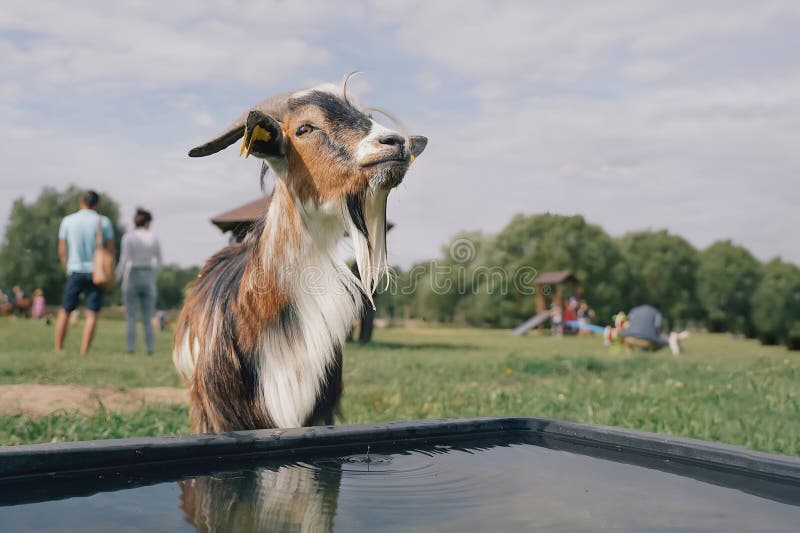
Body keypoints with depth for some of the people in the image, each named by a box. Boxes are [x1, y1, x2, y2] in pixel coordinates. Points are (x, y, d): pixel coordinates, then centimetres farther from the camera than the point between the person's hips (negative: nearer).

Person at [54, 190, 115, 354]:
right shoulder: (104, 222, -1)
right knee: (92, 314, 0)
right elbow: (110, 249, -1)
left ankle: (58, 350, 9)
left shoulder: (67, 221, 2)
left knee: (64, 312, 10)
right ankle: (84, 351, -6)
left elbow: (62, 250, 4)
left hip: (75, 272, 1)